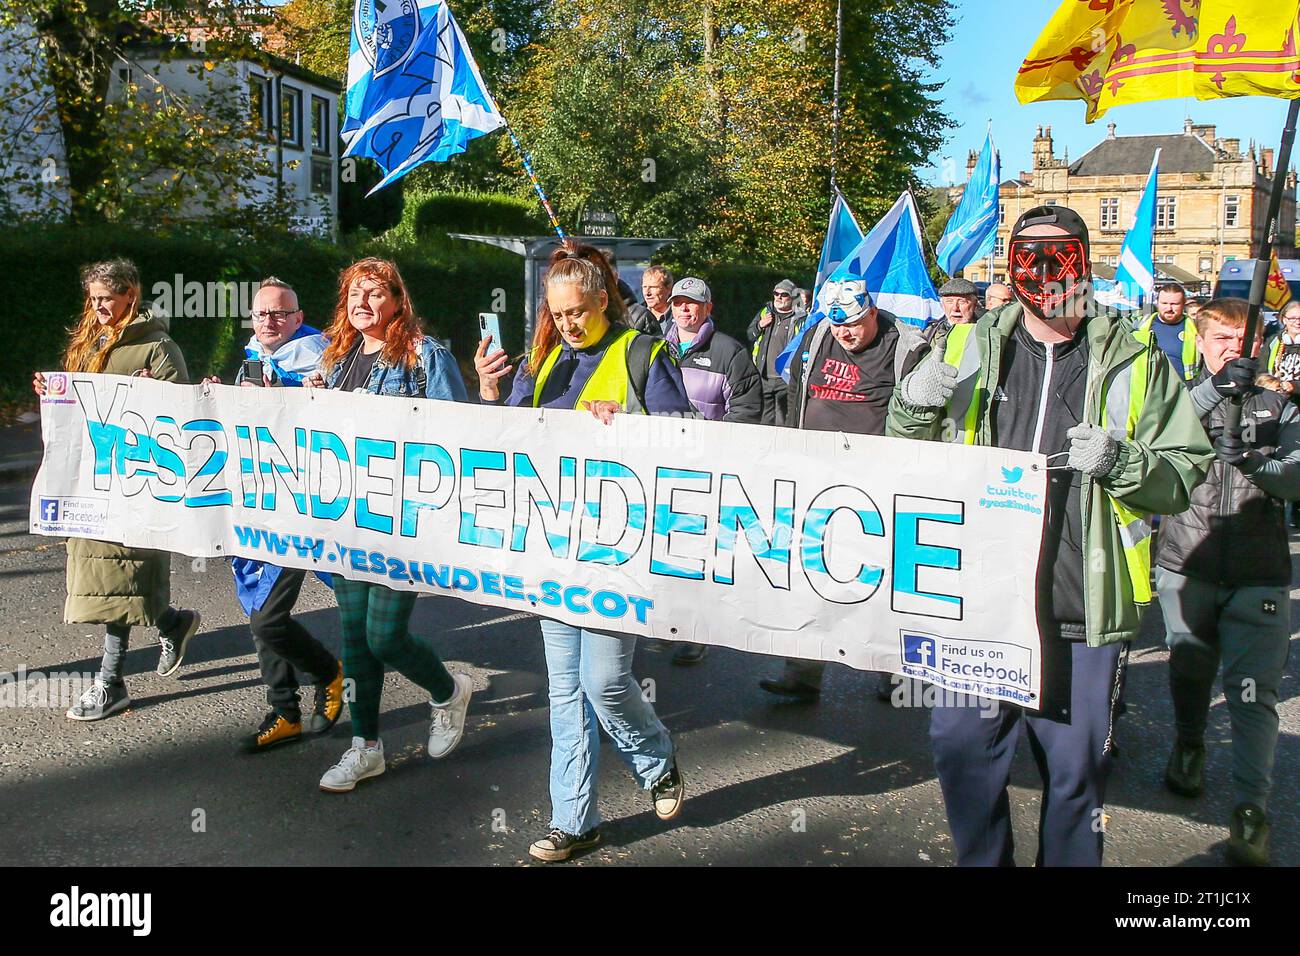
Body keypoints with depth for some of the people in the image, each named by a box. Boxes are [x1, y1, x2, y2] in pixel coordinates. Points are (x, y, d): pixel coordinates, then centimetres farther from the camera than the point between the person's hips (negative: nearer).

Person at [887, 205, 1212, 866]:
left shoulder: (1134, 362, 3)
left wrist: (1121, 461, -18)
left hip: (1084, 611, -1)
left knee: (1075, 769, 9)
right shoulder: (971, 347, 8)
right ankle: (982, 860, 32)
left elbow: (1188, 471, 2)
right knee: (960, 745, 8)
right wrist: (914, 406, -10)